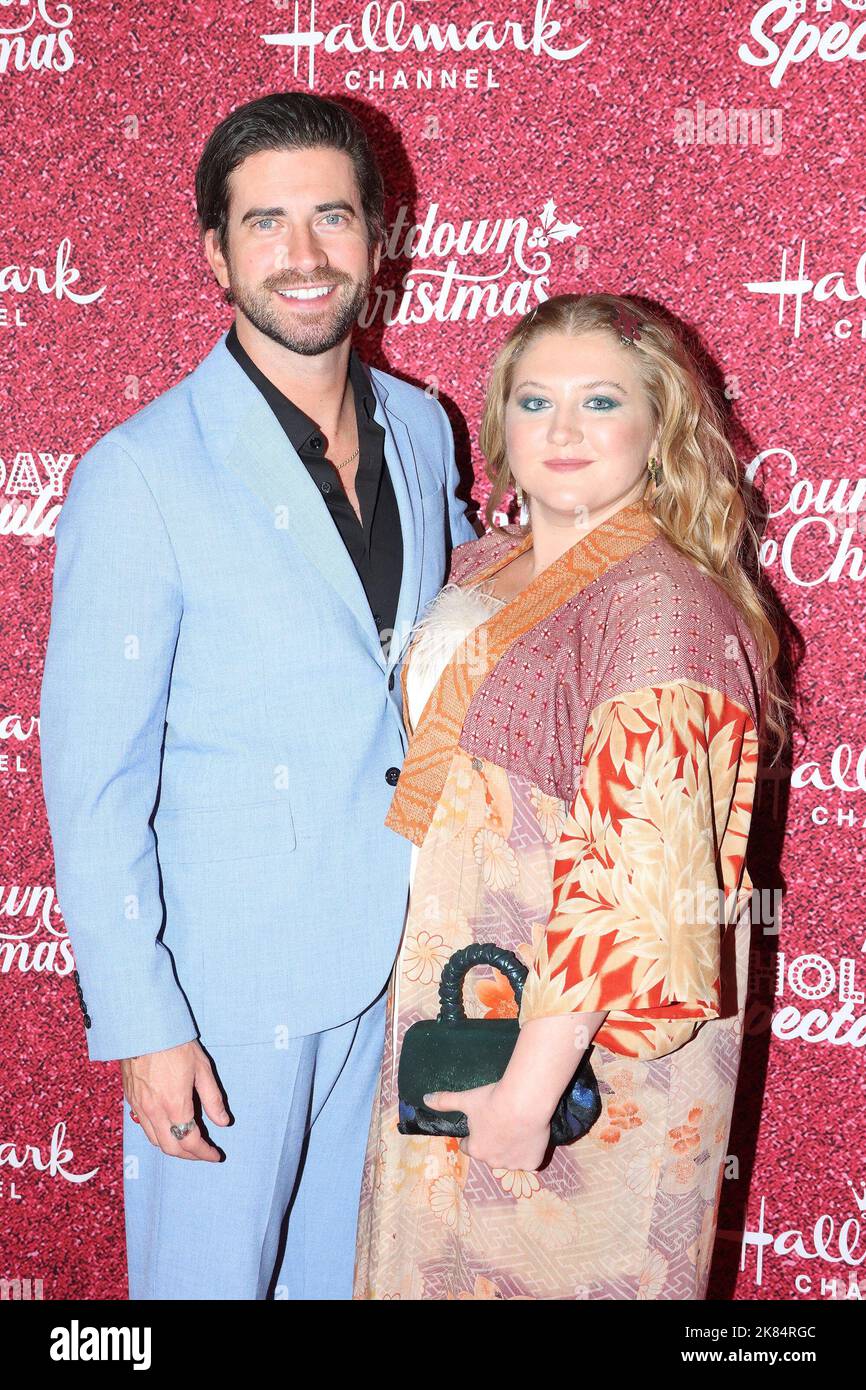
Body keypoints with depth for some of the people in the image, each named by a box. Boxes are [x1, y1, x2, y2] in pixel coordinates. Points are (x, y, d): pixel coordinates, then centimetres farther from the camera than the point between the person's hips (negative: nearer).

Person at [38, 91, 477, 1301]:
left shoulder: (420, 428, 3)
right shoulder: (139, 476, -15)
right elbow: (93, 776, -14)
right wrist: (140, 1021, -15)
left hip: (402, 953, 5)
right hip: (230, 973, -5)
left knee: (348, 1259, 20)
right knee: (212, 1266, 11)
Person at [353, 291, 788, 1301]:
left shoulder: (657, 605, -21)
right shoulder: (483, 568, 4)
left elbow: (632, 872, -26)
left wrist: (533, 1082, -26)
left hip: (576, 1024, -7)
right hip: (457, 988, 8)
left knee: (545, 1260, 12)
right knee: (442, 1243, 22)